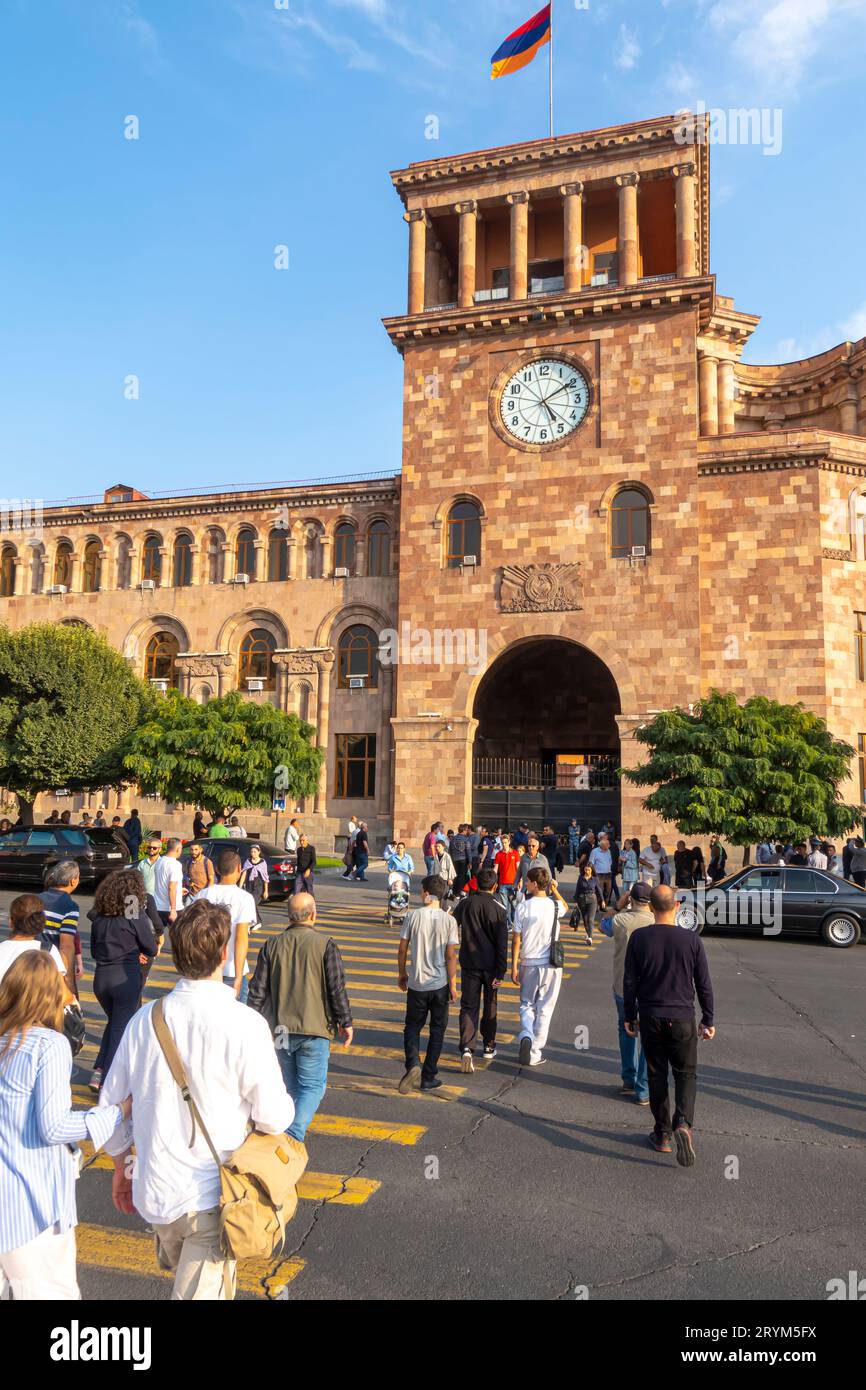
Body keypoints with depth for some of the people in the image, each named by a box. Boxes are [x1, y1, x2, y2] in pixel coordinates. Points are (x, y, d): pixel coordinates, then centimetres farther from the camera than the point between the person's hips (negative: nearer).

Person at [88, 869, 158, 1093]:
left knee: (113, 1022, 25)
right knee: (122, 1027, 8)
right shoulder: (136, 918, -10)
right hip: (126, 977, -5)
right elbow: (151, 950, -2)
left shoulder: (98, 917, 5)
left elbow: (94, 951, 15)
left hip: (101, 976, 5)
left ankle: (99, 1070, 16)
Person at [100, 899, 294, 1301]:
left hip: (153, 1192, 6)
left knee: (180, 1274, 30)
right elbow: (275, 1117, -16)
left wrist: (121, 1167, 21)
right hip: (212, 1198, -5)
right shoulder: (244, 1024, -21)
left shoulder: (145, 1019, -6)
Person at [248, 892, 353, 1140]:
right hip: (314, 1028, -4)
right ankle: (294, 1135, -13)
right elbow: (337, 988, -8)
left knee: (289, 1086, 18)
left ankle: (288, 1135, 28)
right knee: (313, 1086, 4)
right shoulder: (326, 945, -8)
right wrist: (346, 1022, 2)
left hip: (280, 1029, 4)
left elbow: (258, 989, 2)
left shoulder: (272, 945, 2)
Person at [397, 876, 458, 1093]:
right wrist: (453, 985, 1)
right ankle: (428, 1078, 17)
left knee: (412, 1027, 15)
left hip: (417, 984, 0)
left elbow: (402, 949, -3)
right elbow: (450, 956, -8)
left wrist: (402, 974, 13)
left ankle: (413, 1064, -8)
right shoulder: (449, 920, -8)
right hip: (440, 985, 0)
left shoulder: (412, 916, -8)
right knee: (437, 1030, 13)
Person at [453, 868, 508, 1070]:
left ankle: (467, 1048, -16)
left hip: (469, 963, 1)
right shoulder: (498, 908, -8)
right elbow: (502, 942, -11)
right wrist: (501, 971, -8)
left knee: (468, 1006, 2)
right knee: (490, 1005, 16)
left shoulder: (464, 904, -1)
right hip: (490, 964, -1)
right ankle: (489, 1047, 27)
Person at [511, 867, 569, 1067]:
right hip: (551, 964, 1)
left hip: (528, 964, 0)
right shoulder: (555, 906, -6)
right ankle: (534, 1054, 13)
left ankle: (526, 1036, -8)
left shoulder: (522, 908, -10)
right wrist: (555, 890, 17)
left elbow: (516, 939, -6)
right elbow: (566, 907, 22)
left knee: (527, 1005, 18)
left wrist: (514, 967, 1)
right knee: (544, 1009, 10)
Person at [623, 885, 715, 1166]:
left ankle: (662, 1134, 17)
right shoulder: (691, 940, -7)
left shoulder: (638, 938, -6)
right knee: (686, 1073, 11)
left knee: (657, 1075, 13)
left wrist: (629, 1016, 9)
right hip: (682, 1017, -1)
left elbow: (629, 981, -2)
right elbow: (704, 984, -1)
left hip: (650, 1017, 1)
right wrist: (708, 1020, 10)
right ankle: (683, 1123, -11)